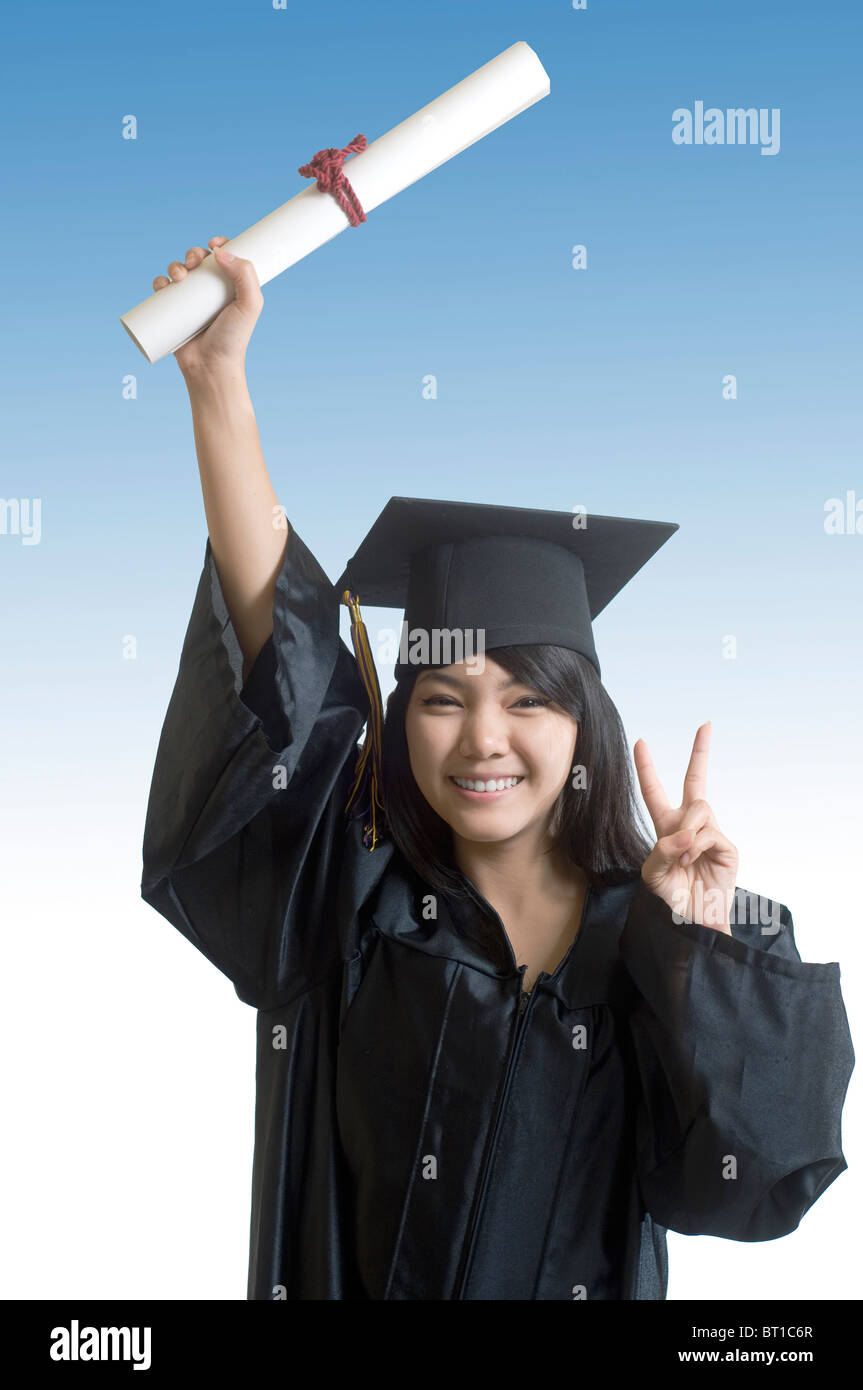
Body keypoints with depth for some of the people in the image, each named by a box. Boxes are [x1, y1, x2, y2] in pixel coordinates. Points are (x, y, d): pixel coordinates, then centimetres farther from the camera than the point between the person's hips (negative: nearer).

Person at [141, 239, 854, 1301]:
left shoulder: (669, 929, -11)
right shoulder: (350, 894, -13)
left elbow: (756, 1181, -19)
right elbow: (284, 668, -23)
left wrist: (695, 947, -29)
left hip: (596, 1282, 1)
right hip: (342, 1278, 0)